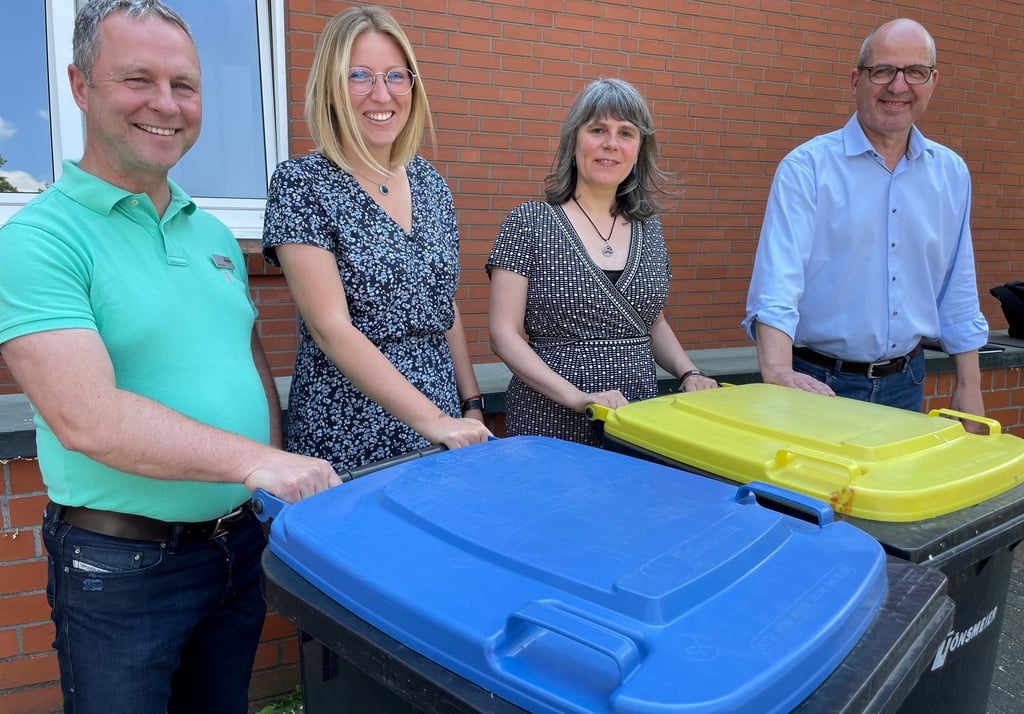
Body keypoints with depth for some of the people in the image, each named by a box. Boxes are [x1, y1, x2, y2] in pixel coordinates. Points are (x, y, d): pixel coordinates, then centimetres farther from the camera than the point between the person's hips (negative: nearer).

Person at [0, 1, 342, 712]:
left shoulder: (214, 234, 7)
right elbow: (87, 418, -24)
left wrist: (280, 487, 3)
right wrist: (254, 461, -26)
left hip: (240, 543, 6)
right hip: (121, 567, -6)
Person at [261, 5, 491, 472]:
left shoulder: (430, 183, 6)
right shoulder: (300, 184, -10)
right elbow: (331, 328, -18)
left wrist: (471, 406, 8)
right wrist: (432, 420, -23)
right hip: (348, 438, -5)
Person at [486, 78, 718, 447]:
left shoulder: (649, 227, 7)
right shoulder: (528, 222, -6)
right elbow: (504, 334, -10)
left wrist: (689, 373, 0)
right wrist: (576, 397, -20)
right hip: (551, 425, -4)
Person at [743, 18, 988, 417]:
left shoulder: (951, 173, 6)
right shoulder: (807, 168, -10)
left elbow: (958, 291, 11)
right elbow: (778, 277, -23)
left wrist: (969, 387, 9)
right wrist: (777, 372, -37)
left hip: (905, 383, 5)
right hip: (820, 383, -4)